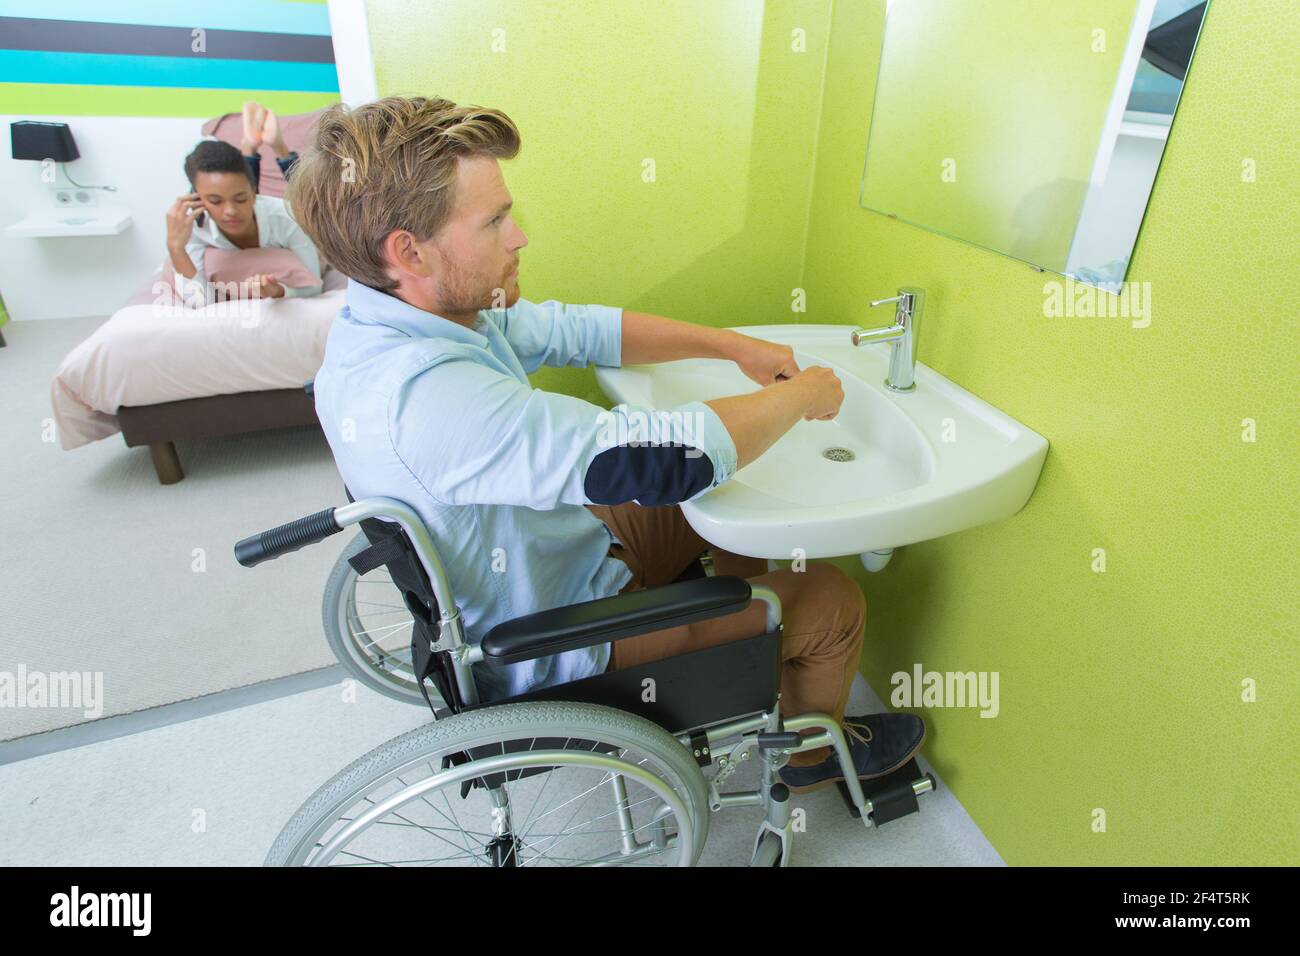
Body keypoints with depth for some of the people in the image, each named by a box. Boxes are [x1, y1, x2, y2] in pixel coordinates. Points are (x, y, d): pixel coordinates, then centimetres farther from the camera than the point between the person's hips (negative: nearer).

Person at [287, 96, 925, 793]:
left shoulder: (384, 318, -7)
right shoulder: (429, 393, -39)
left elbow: (576, 330, -1)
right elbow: (669, 457, -40)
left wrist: (733, 345, -6)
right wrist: (802, 393, -20)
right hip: (553, 646, -8)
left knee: (729, 490, 18)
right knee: (834, 602, 0)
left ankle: (749, 648, 41)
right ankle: (814, 751, 31)